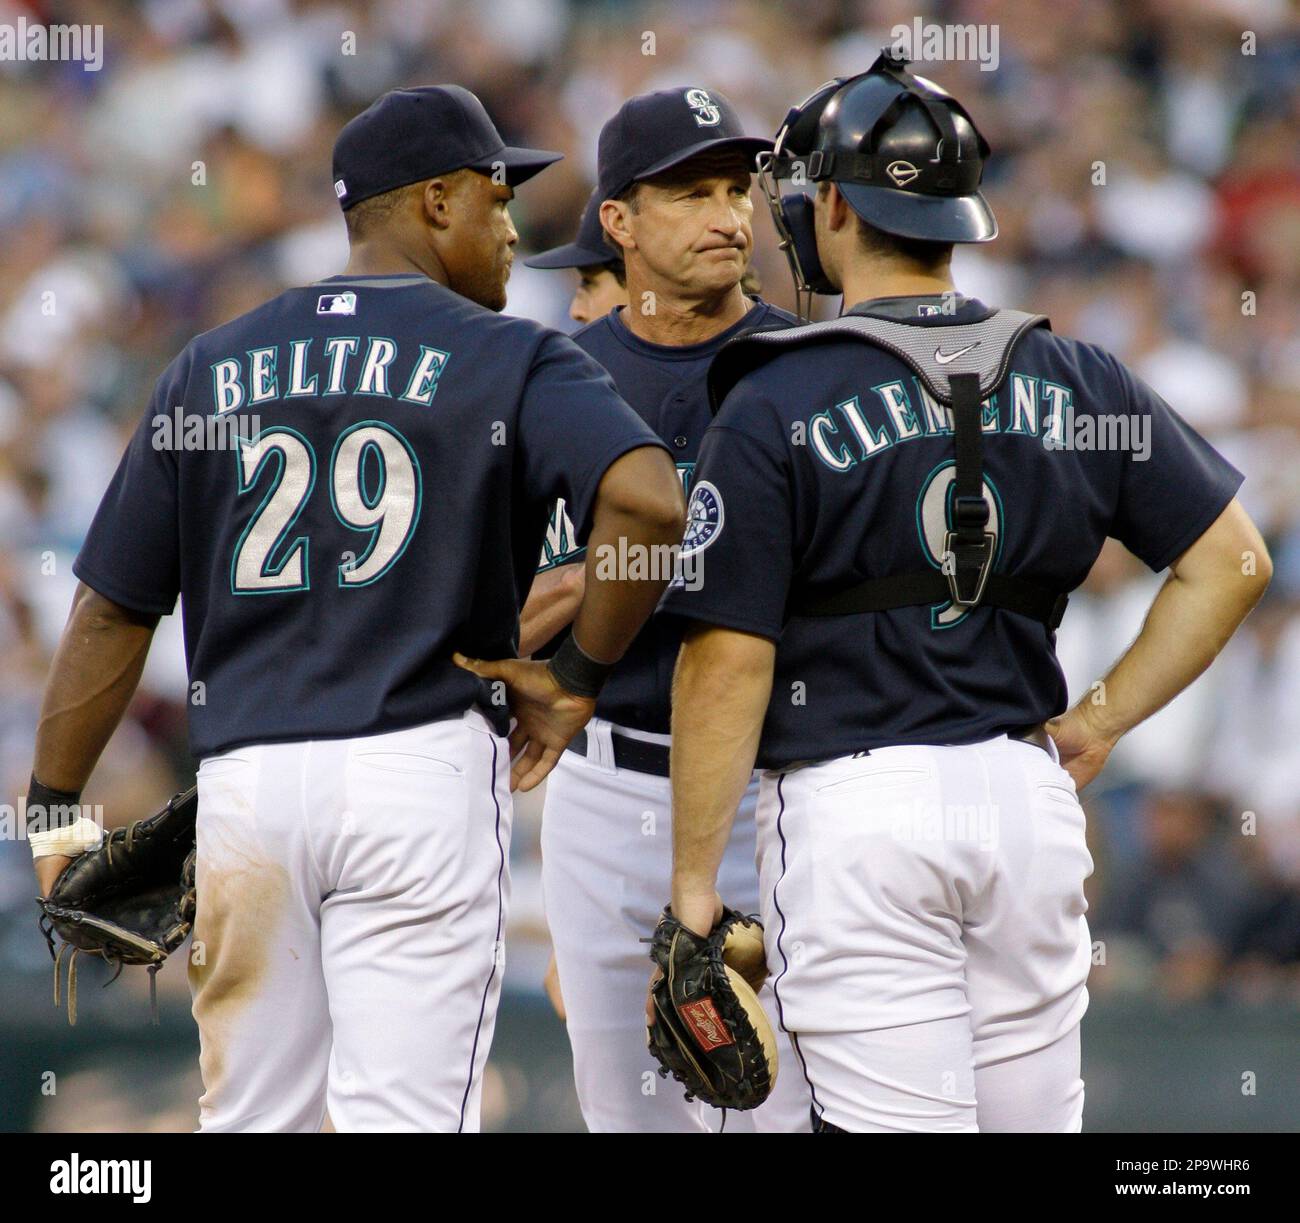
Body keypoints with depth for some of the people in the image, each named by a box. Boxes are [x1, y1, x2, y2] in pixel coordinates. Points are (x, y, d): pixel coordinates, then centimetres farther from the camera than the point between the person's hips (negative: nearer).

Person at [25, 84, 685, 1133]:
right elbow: (645, 499, -18)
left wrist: (55, 809, 16)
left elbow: (113, 612, 10)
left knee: (252, 1118, 13)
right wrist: (577, 673, -5)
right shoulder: (510, 360, 1)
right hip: (422, 771, -4)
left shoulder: (213, 368, 13)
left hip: (243, 779, 4)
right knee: (402, 1115, -6)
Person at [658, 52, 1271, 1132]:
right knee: (1033, 1117, 13)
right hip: (1029, 795, 5)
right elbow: (1231, 561, 8)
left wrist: (693, 884, -5)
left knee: (895, 1121, -5)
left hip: (851, 802, -5)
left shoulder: (775, 406, -7)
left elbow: (730, 660, -10)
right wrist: (1100, 722, 10)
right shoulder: (1074, 382, 7)